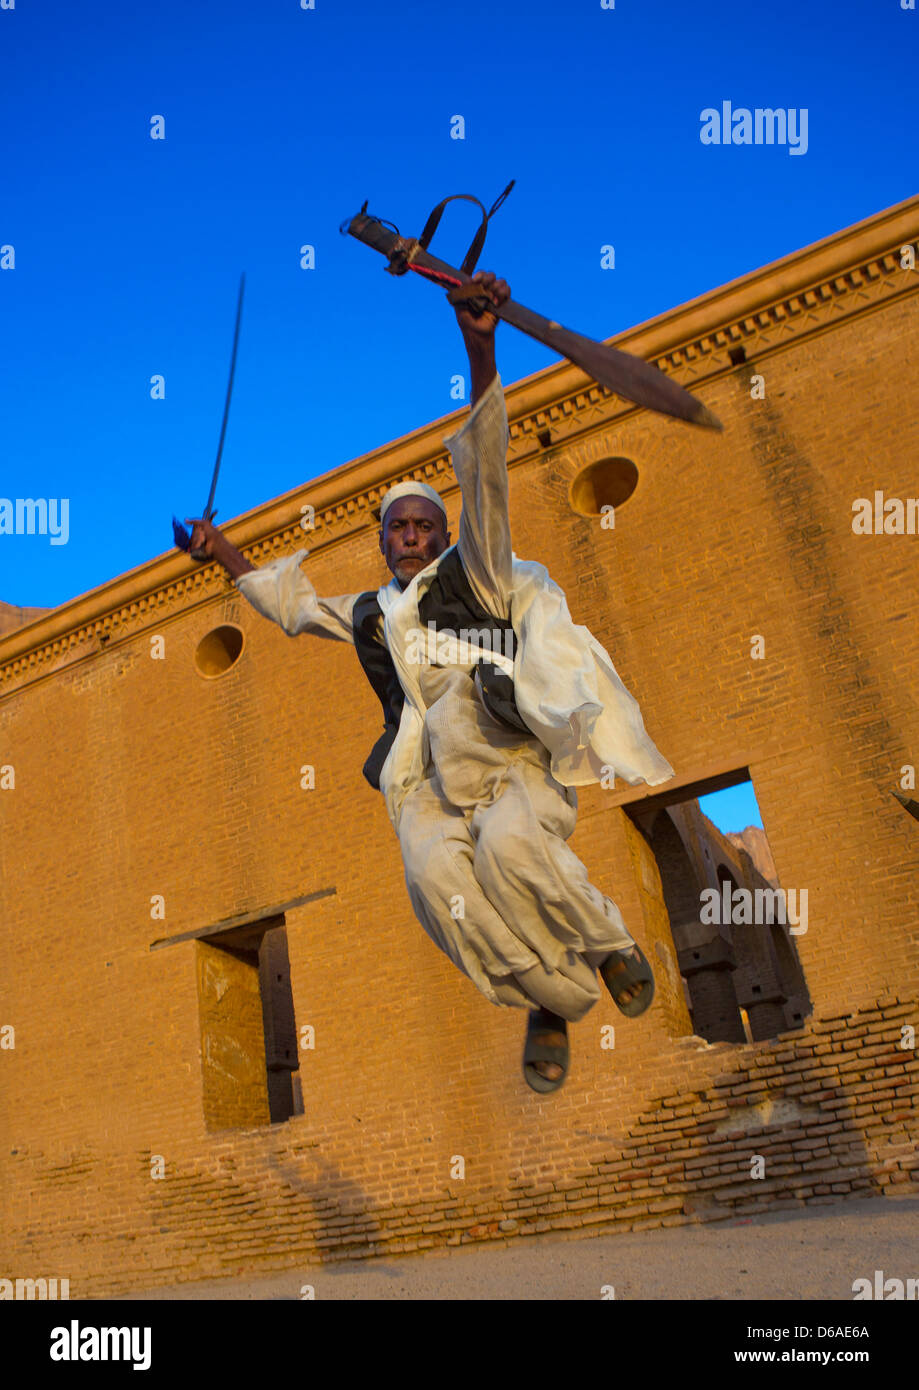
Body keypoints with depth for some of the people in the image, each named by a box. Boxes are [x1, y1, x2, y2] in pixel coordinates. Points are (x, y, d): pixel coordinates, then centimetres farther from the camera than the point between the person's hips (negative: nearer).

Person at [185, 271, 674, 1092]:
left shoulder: (472, 572, 14)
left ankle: (612, 946, -4)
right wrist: (227, 558, 42)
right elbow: (295, 604, 44)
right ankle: (554, 1000, -10)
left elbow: (487, 475, 1)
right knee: (436, 875, -28)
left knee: (509, 846, -34)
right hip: (432, 786, 3)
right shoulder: (368, 615, 26)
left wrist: (480, 349, -10)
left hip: (517, 764, -3)